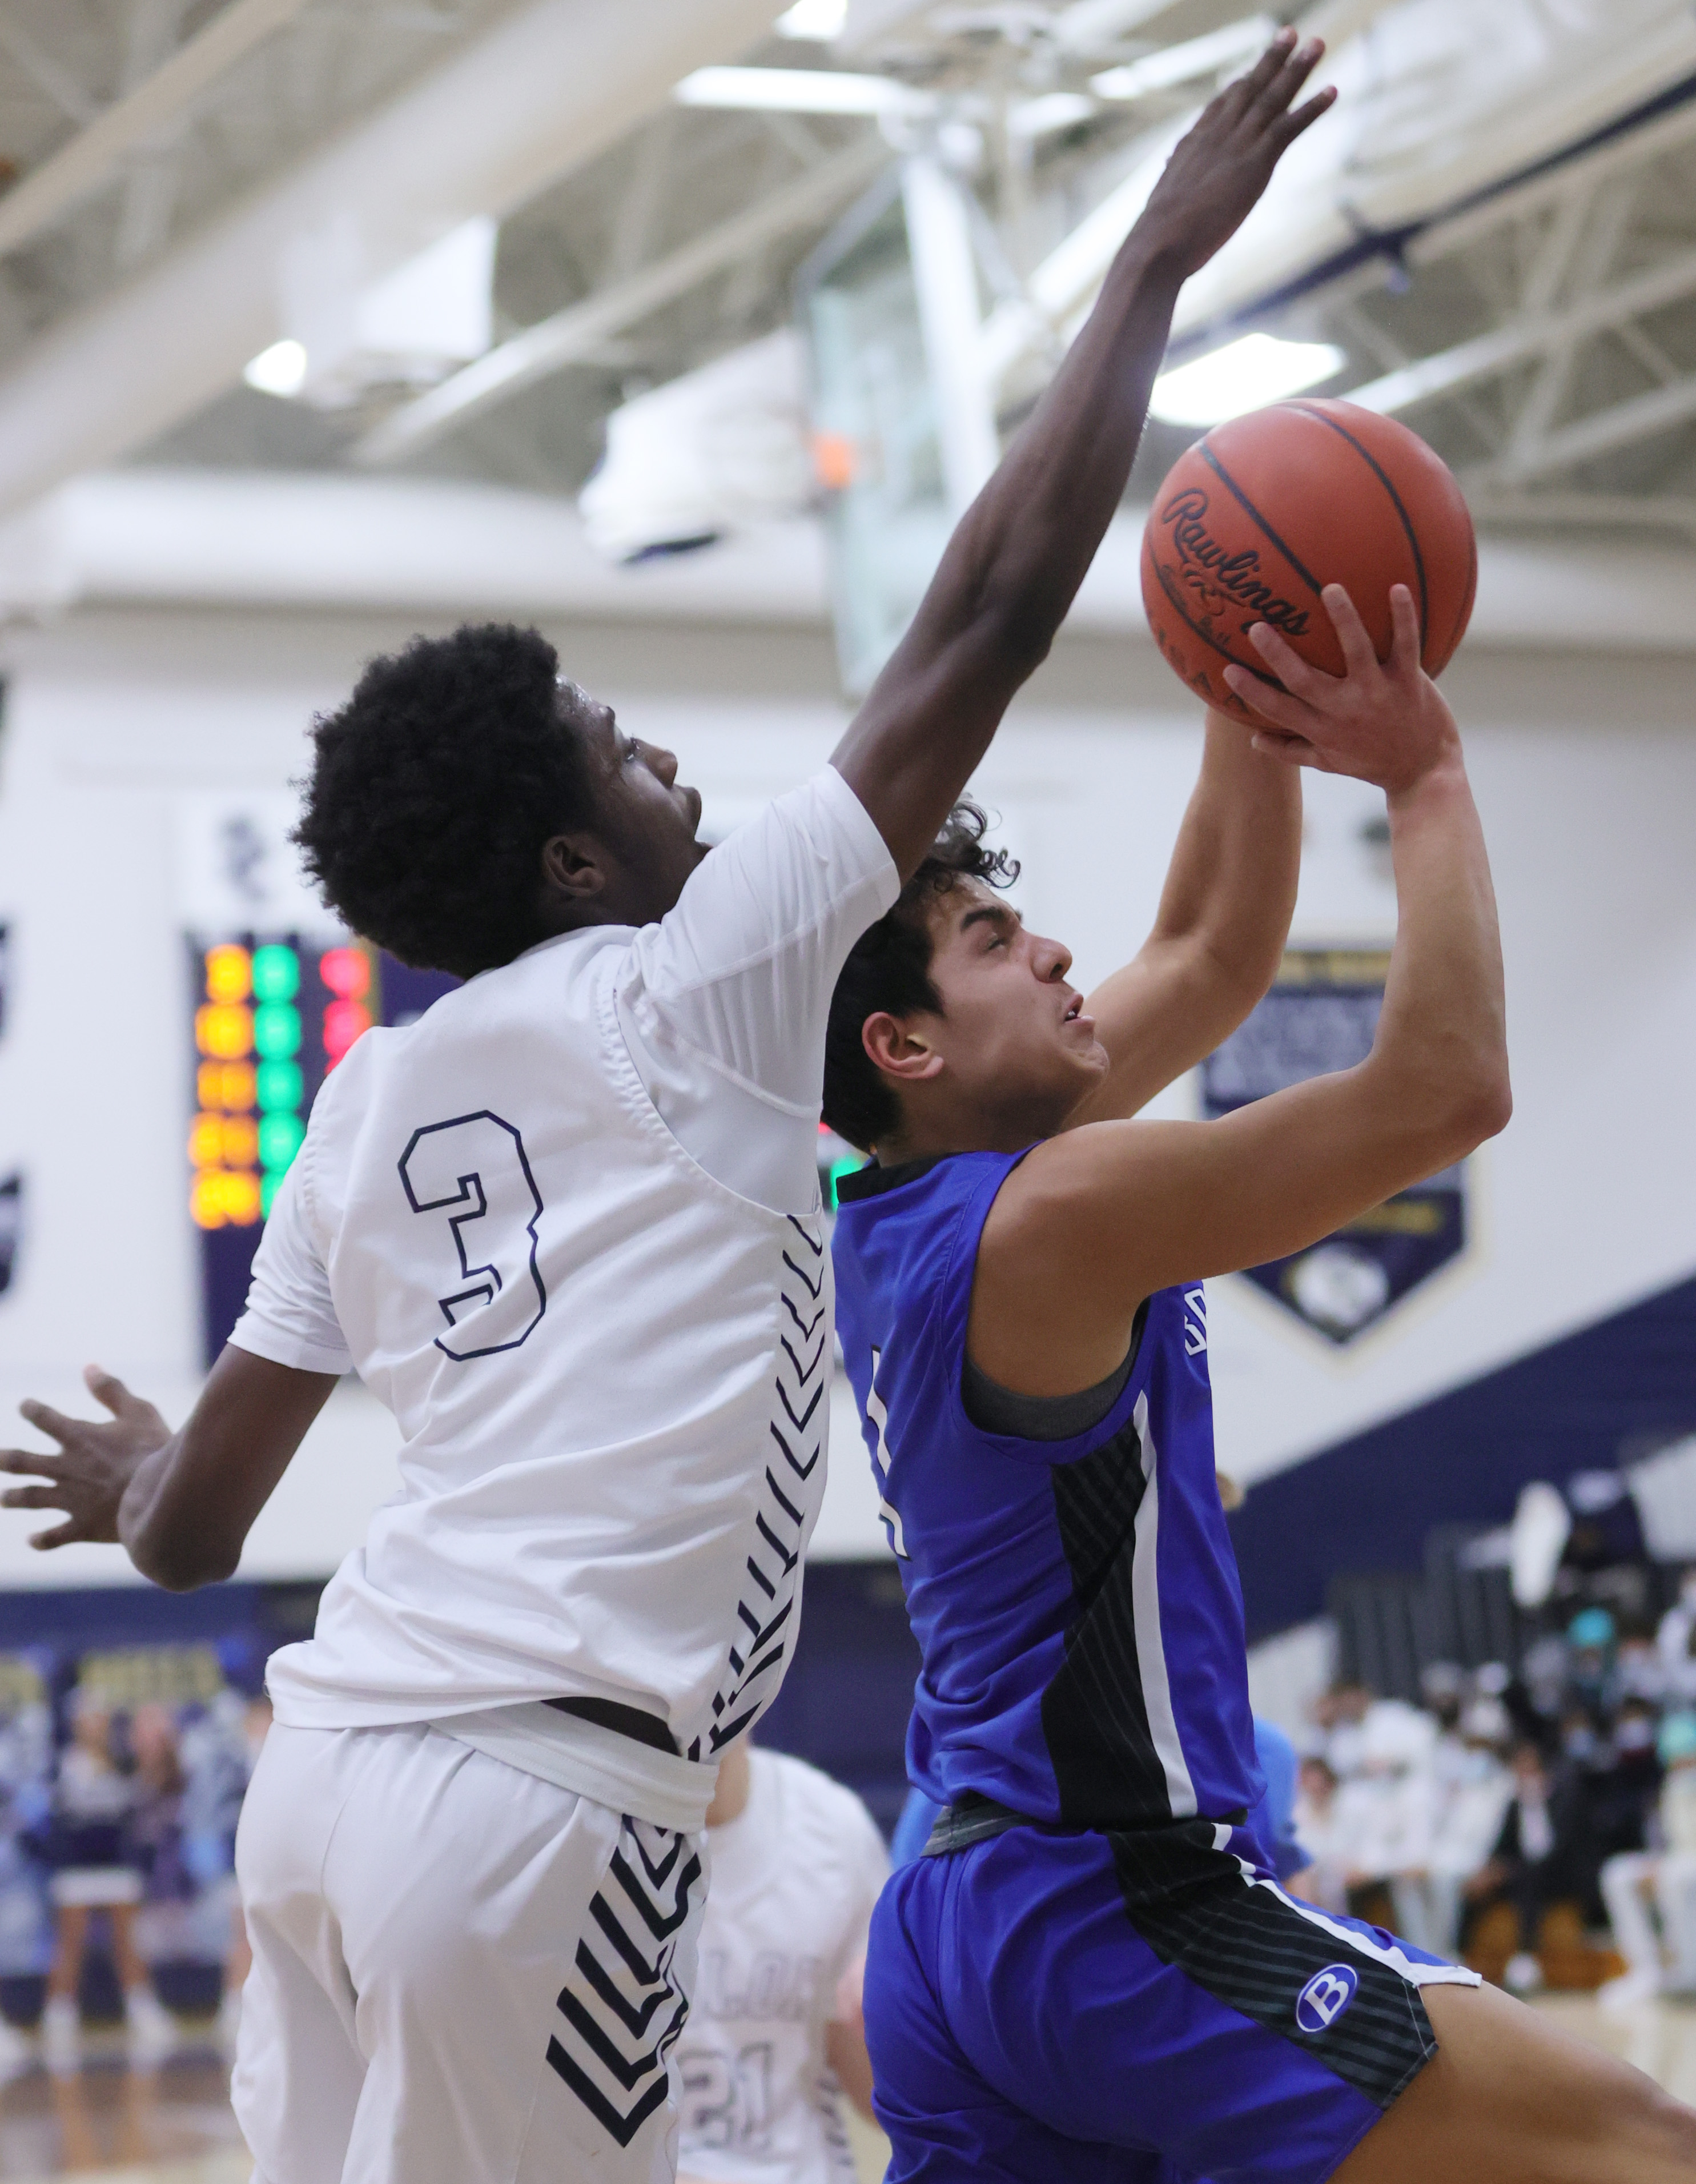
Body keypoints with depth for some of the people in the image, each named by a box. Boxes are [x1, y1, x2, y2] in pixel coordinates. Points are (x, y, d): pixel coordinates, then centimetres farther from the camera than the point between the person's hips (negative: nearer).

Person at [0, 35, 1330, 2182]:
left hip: (327, 1752, 7)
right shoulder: (692, 986, 0)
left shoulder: (375, 1093, 15)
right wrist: (1154, 263, 7)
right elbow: (981, 627, -1)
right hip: (536, 1794, -7)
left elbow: (189, 1524, 18)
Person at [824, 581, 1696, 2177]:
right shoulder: (1054, 1214, -16)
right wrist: (1423, 771, -10)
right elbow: (1445, 1087, -18)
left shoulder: (917, 1214, 12)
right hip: (1109, 1911, -10)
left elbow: (1211, 959, 20)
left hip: (959, 1915, 10)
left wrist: (1253, 710, 12)